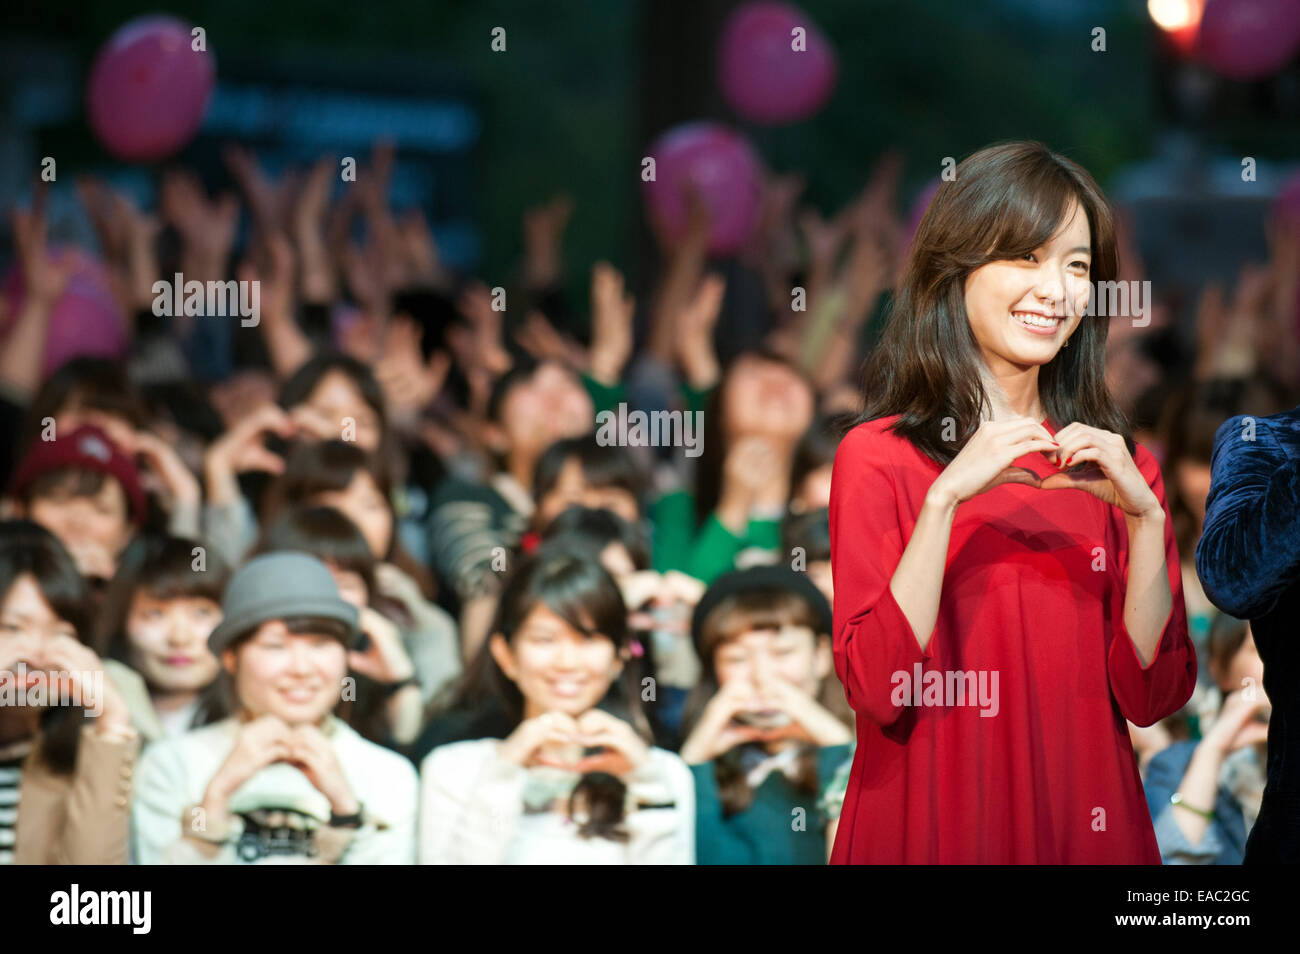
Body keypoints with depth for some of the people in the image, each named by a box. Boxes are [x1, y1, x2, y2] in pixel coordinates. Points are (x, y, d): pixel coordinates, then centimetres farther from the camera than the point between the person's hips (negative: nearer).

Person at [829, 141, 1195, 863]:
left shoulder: (1116, 463, 4)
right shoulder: (876, 457, -7)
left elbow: (1152, 695, -3)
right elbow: (877, 690, -15)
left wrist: (1145, 517, -15)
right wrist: (945, 498, -22)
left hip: (1084, 829, 3)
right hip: (926, 828, -3)